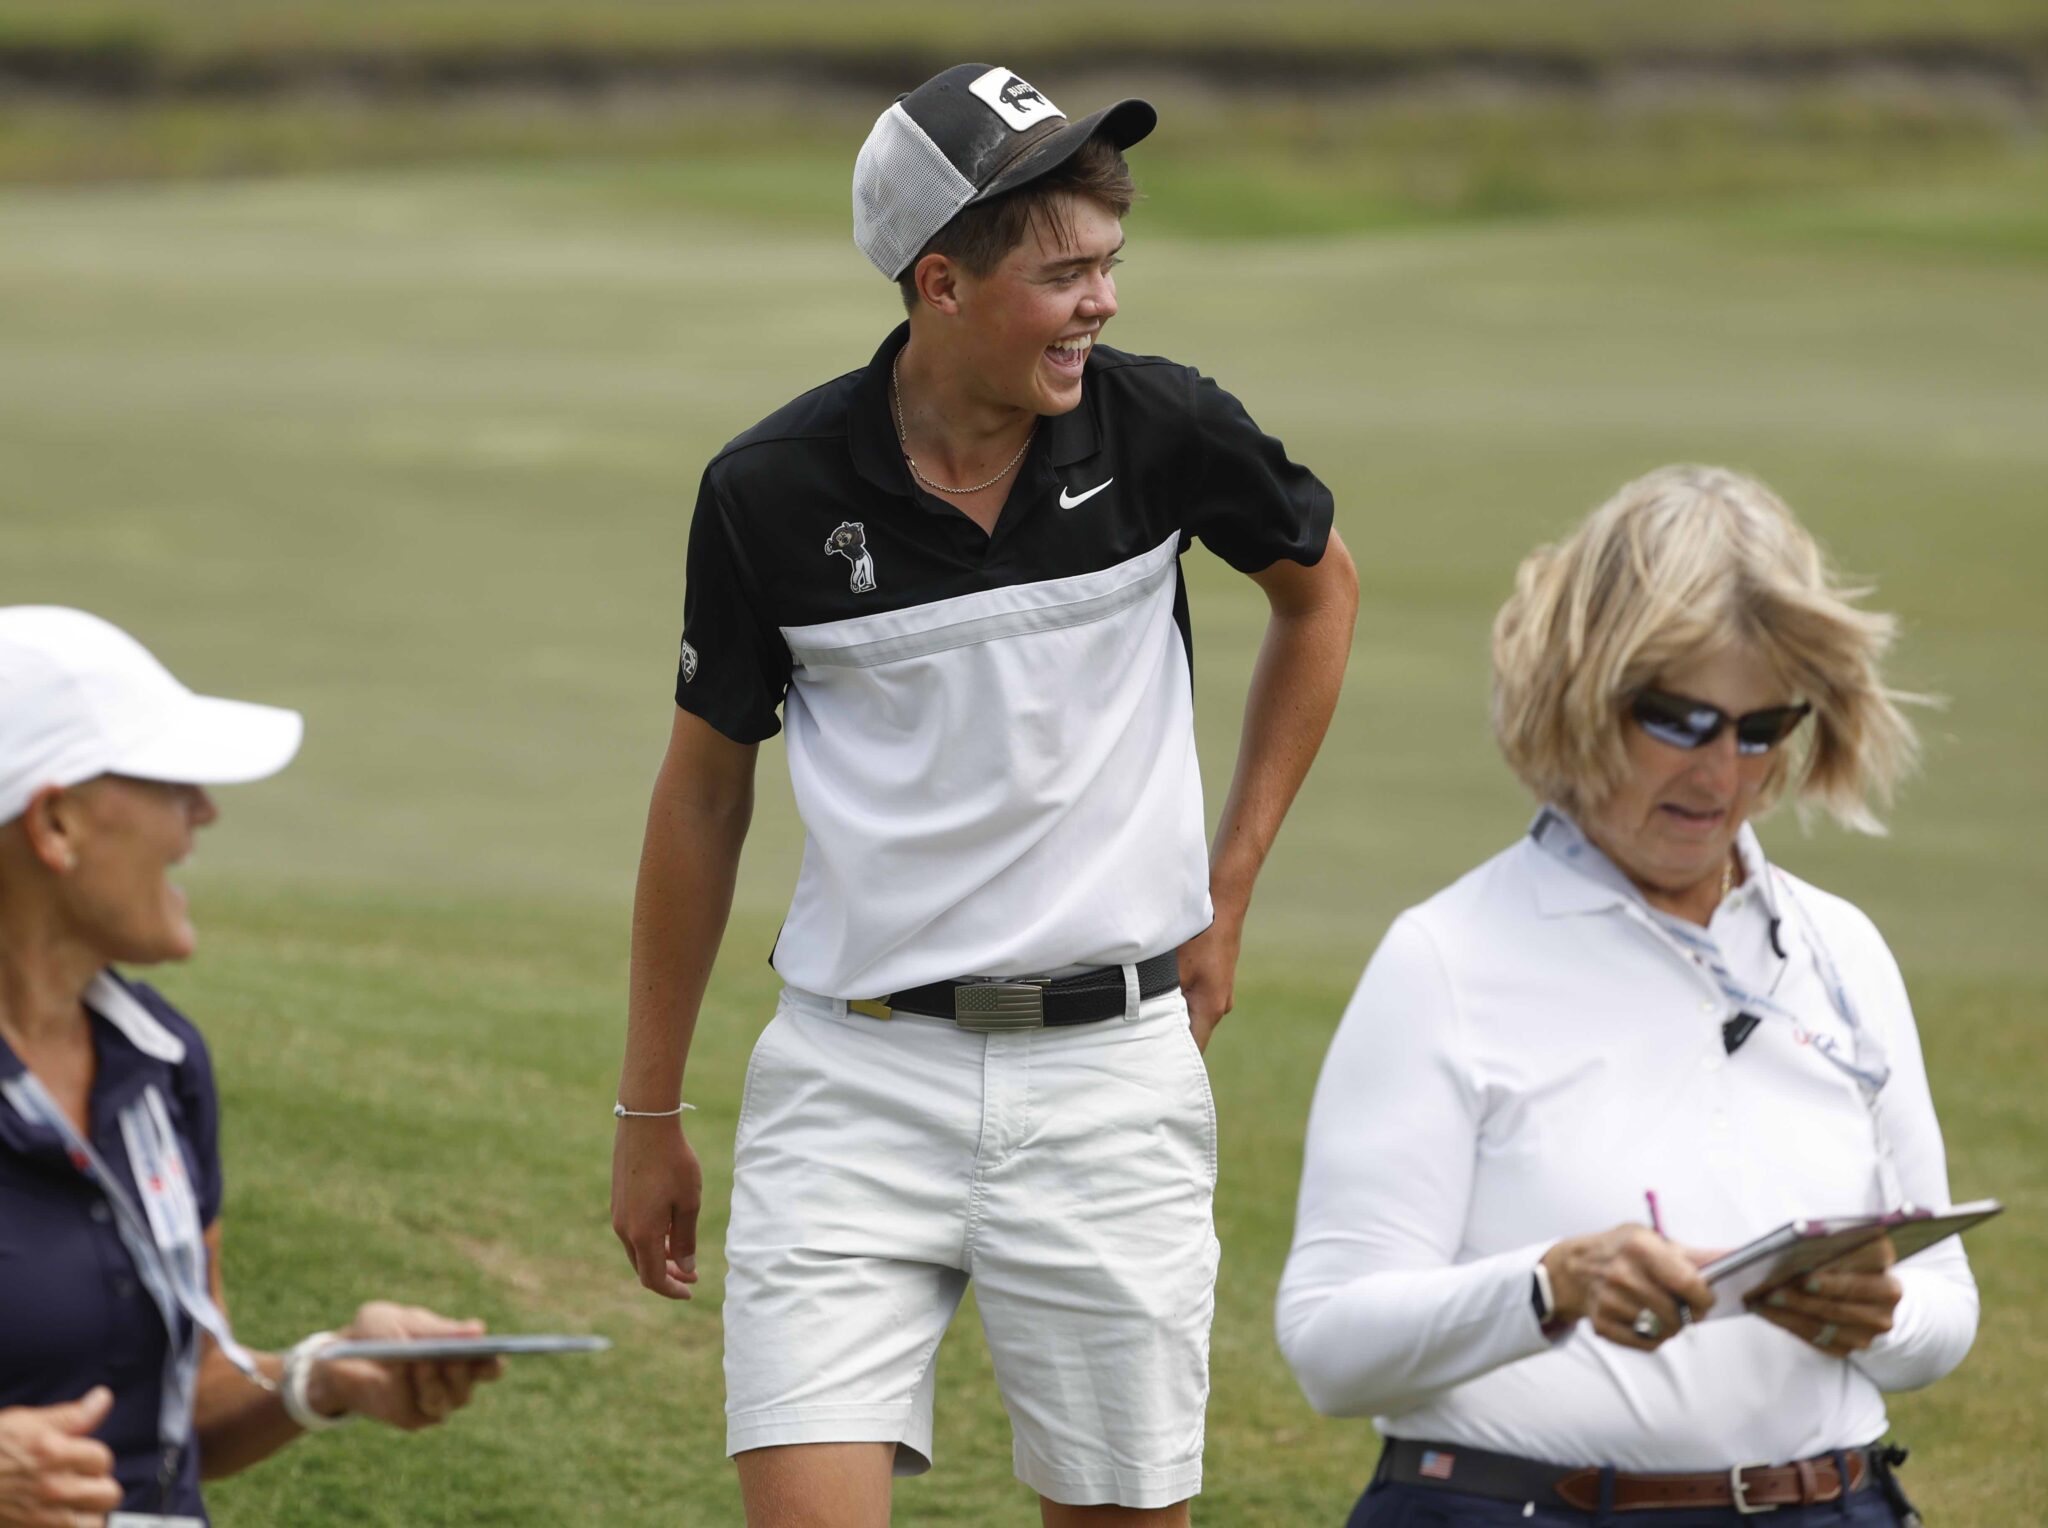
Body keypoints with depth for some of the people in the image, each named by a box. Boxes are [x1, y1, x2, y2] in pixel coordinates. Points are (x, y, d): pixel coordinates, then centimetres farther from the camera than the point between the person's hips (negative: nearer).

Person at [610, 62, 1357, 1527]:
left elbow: (1321, 586, 16)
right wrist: (651, 1113, 11)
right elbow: (704, 794, 6)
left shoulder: (1162, 429, -5)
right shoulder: (772, 493, -7)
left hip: (1110, 1062, 1)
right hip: (857, 1068, -1)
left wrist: (1226, 893, 12)